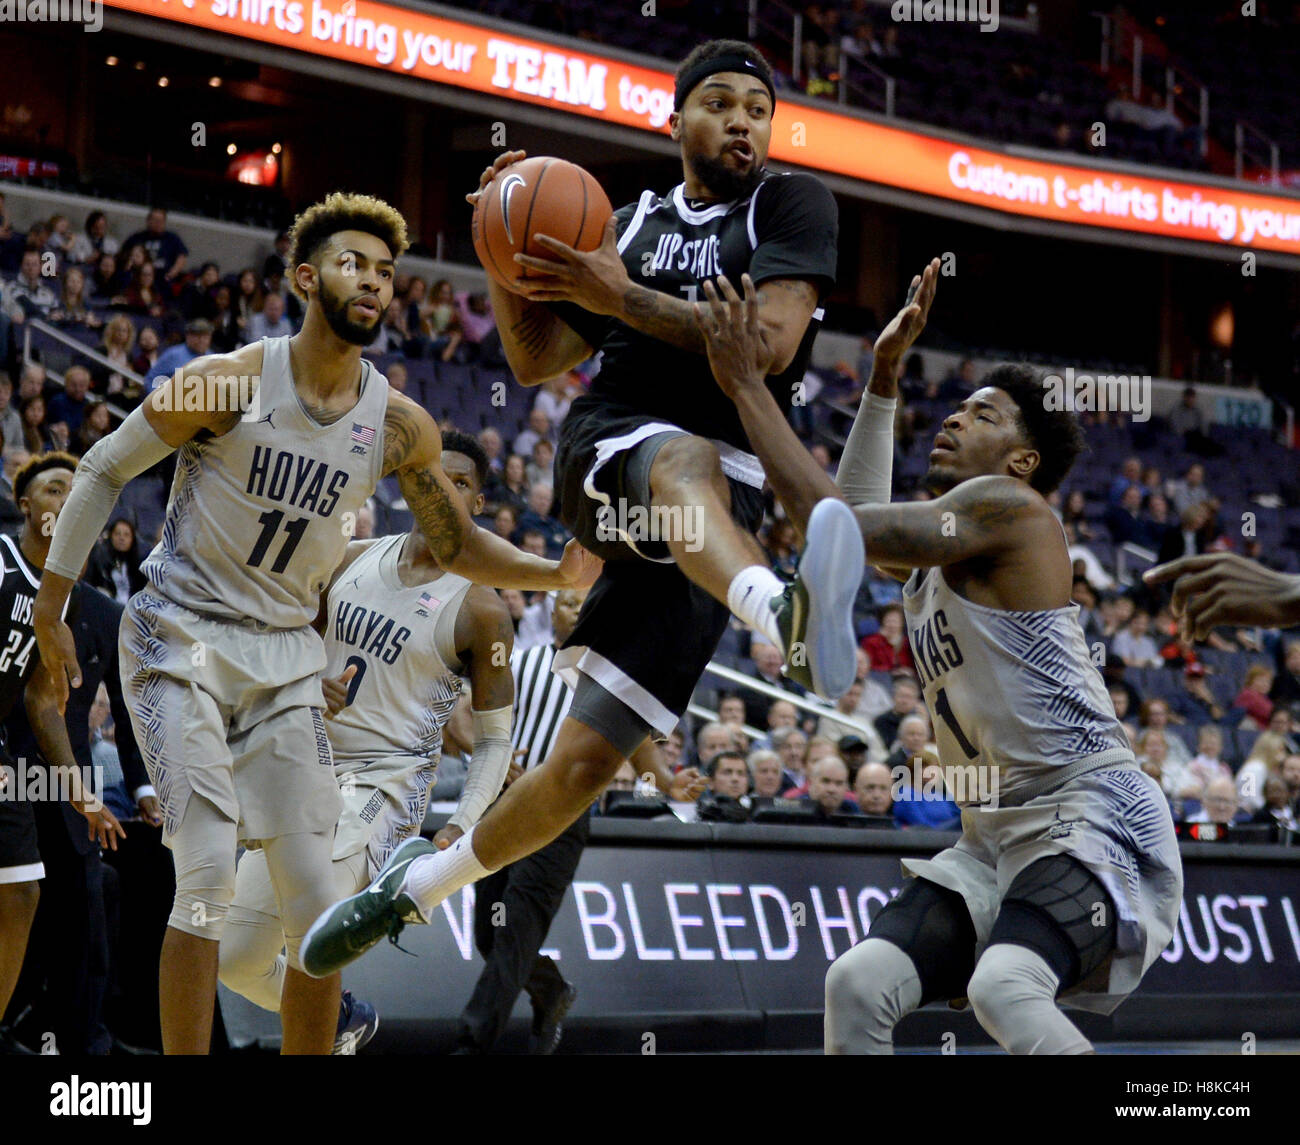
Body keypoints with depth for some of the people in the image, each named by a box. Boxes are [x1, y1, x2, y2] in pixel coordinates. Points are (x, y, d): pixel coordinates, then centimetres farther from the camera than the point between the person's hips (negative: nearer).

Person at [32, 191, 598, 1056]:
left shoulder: (400, 428, -1)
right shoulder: (230, 385, -14)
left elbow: (457, 545, 12)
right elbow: (105, 470, -3)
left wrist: (555, 572, -6)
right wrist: (52, 608, -2)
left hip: (286, 660, 5)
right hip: (181, 638, -4)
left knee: (317, 906, 1)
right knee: (211, 878, -20)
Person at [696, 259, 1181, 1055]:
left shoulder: (1010, 508, -9)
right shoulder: (930, 561, 18)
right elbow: (857, 516, 36)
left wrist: (748, 385, -10)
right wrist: (885, 374, 27)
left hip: (1093, 818, -9)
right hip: (996, 836, 9)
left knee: (1006, 988, -34)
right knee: (858, 984, -8)